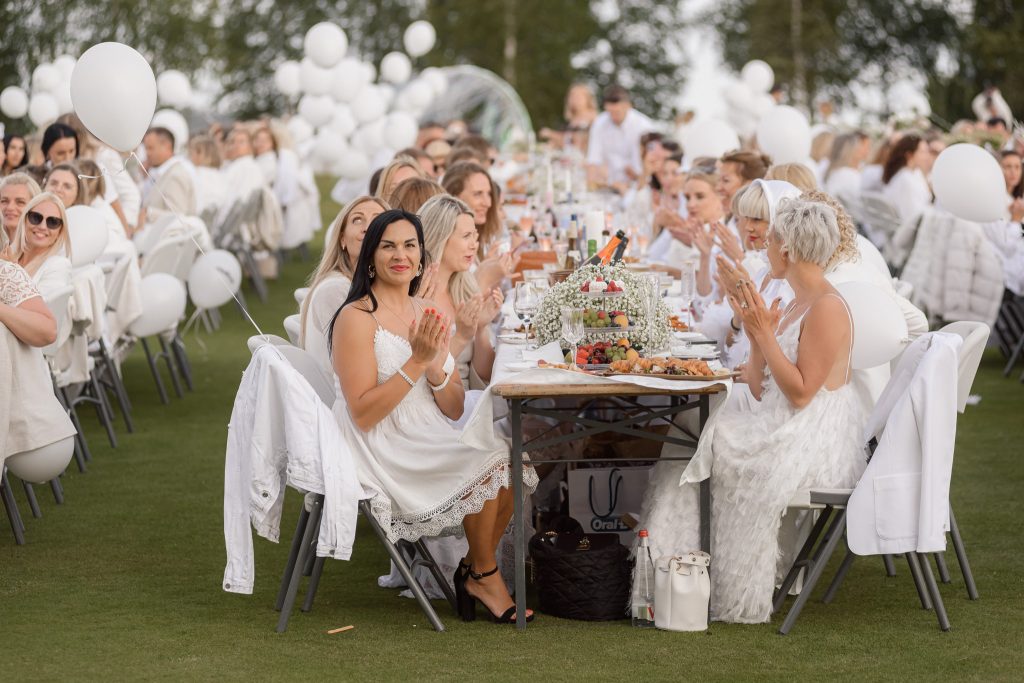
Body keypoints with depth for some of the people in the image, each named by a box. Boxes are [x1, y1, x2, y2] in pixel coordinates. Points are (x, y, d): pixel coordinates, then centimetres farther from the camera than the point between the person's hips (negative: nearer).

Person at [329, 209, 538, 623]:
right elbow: (362, 414, -17)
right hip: (385, 457, -7)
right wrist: (417, 362, -22)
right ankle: (484, 575, -1)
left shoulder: (428, 315, 12)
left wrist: (437, 368, -12)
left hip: (433, 446, 7)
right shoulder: (357, 318, -10)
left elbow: (454, 410, 9)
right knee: (489, 463, -21)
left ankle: (474, 571, 2)